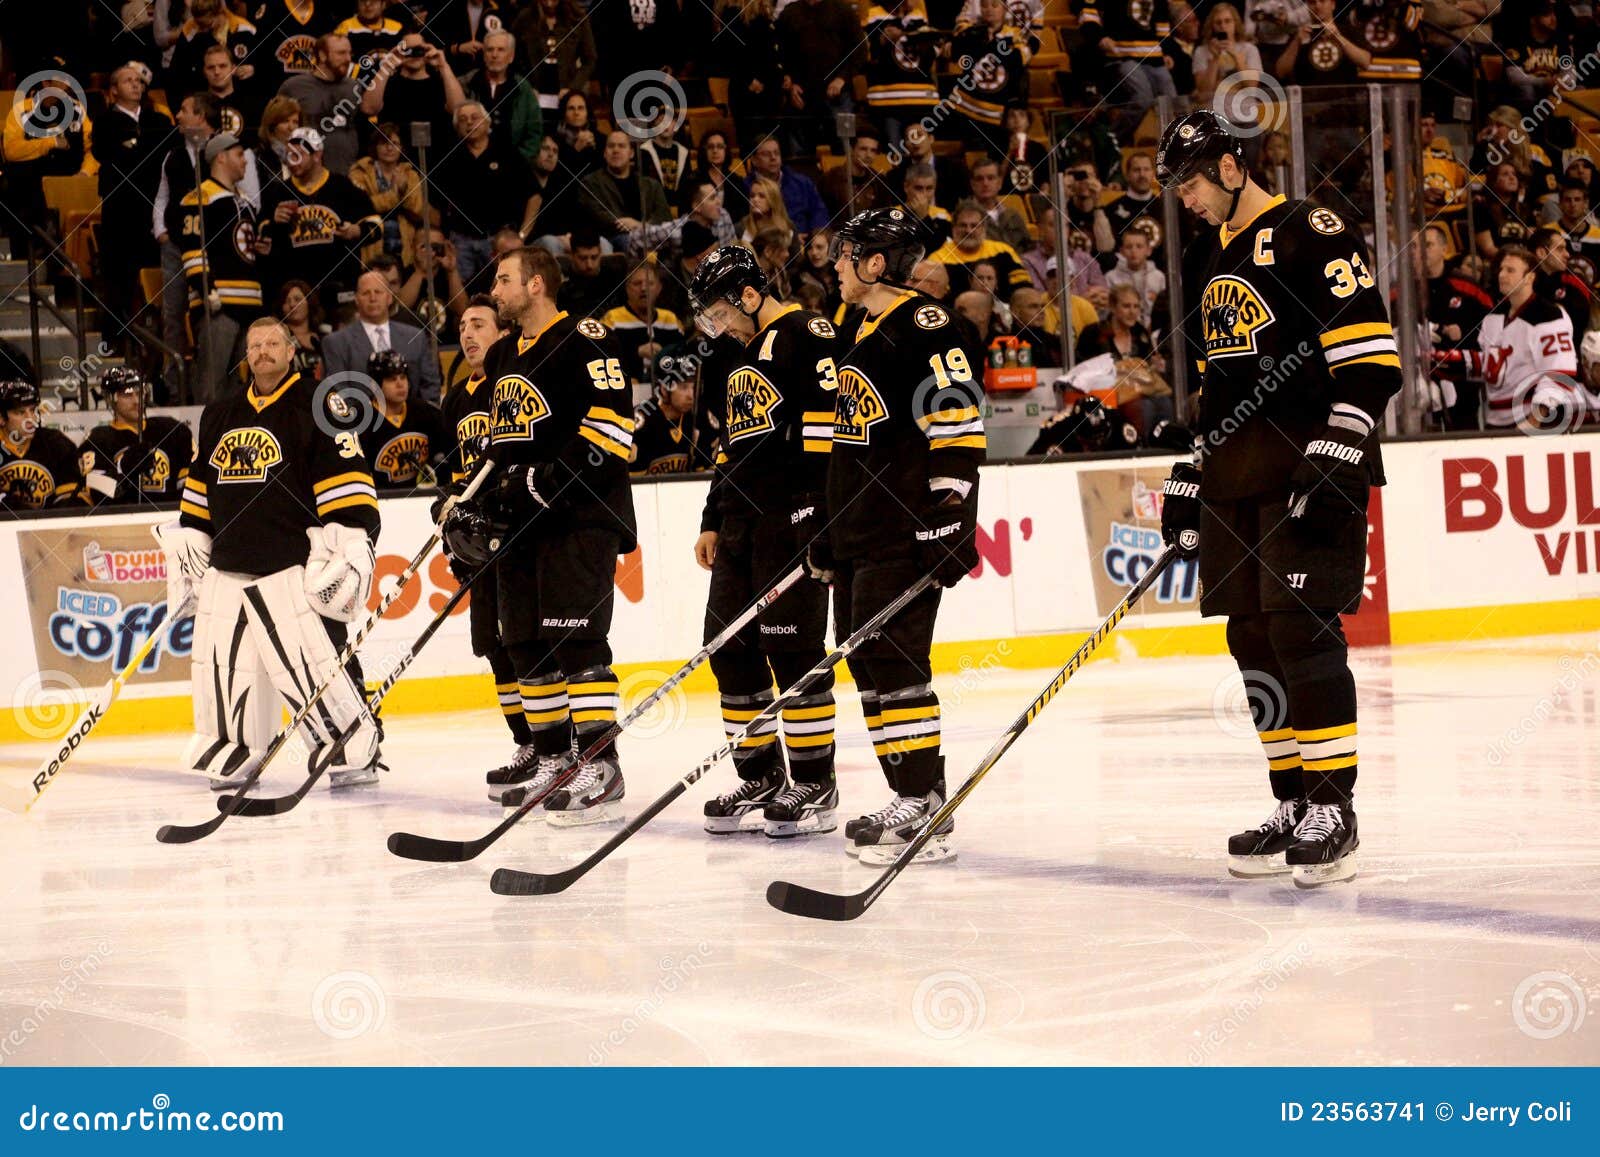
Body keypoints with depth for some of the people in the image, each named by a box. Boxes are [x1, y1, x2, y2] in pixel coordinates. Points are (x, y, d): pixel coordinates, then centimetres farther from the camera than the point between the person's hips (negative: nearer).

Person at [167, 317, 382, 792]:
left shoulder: (317, 409, -2)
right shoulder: (219, 415, 19)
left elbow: (348, 482, -8)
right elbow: (200, 486, 27)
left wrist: (348, 545, -15)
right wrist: (186, 543, 21)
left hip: (291, 567, -6)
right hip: (225, 569, 6)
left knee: (313, 664, -13)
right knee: (223, 665, 5)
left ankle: (357, 752, -3)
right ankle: (233, 755, 18)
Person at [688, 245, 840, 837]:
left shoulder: (805, 334, -8)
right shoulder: (739, 361, 22)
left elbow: (829, 412, -16)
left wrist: (815, 503, -21)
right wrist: (713, 520, 25)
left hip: (794, 513, -10)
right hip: (743, 518, 10)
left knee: (792, 647, -10)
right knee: (730, 646, 8)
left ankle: (815, 784, -3)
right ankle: (761, 780, 17)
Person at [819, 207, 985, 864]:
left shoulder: (921, 324, -11)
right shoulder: (861, 335, 20)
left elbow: (959, 418, -18)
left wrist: (949, 509, -24)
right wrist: (832, 528, 25)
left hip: (906, 532, -10)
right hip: (860, 534, 10)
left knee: (892, 661, -12)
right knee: (867, 663, 9)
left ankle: (926, 806, -10)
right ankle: (912, 801, 14)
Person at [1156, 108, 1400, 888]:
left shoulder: (1311, 236, -10)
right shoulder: (1214, 258, 18)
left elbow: (1370, 358, -16)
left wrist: (1335, 458, -21)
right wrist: (1192, 475, 22)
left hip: (1311, 471, -9)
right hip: (1239, 477, 9)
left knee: (1302, 628, -14)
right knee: (1254, 641, 7)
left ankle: (1333, 813, -10)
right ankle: (1293, 808, 13)